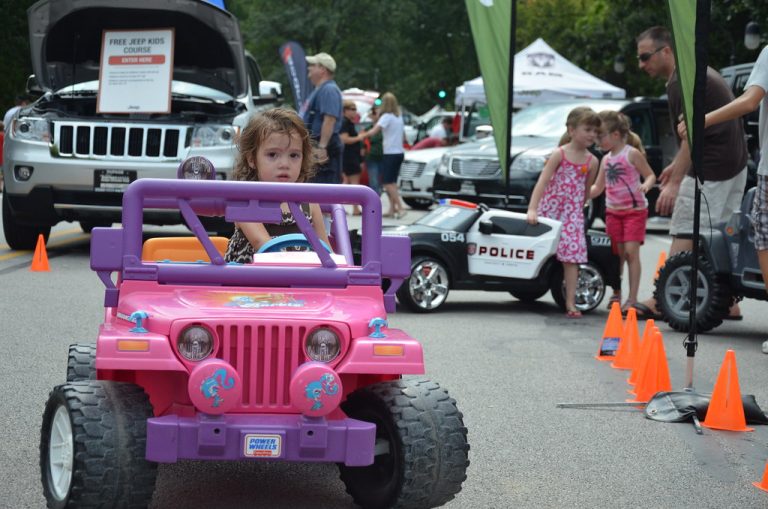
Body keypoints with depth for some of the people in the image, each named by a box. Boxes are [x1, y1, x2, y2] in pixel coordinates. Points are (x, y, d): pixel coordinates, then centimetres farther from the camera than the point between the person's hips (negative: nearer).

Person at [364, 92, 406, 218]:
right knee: (392, 182, 11)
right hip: (399, 152, 8)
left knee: (388, 183, -7)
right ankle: (392, 209, 8)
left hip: (390, 154, -8)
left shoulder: (386, 117, -12)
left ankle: (399, 208, -14)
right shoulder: (399, 117, 13)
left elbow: (373, 131, -23)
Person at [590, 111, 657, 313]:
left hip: (635, 210, -6)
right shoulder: (606, 160, 11)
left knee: (631, 251, -11)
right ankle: (616, 294, 17)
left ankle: (632, 298, -10)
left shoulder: (632, 153, -8)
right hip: (613, 211, 6)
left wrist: (646, 185, -28)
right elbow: (597, 188, 16)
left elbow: (650, 175, -7)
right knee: (616, 253, 7)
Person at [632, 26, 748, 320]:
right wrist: (677, 165, 27)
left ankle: (660, 302, -11)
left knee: (684, 235, -10)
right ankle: (729, 304, 14)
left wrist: (674, 183, -24)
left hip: (709, 169, -10)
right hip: (735, 164, 10)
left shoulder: (682, 82, -15)